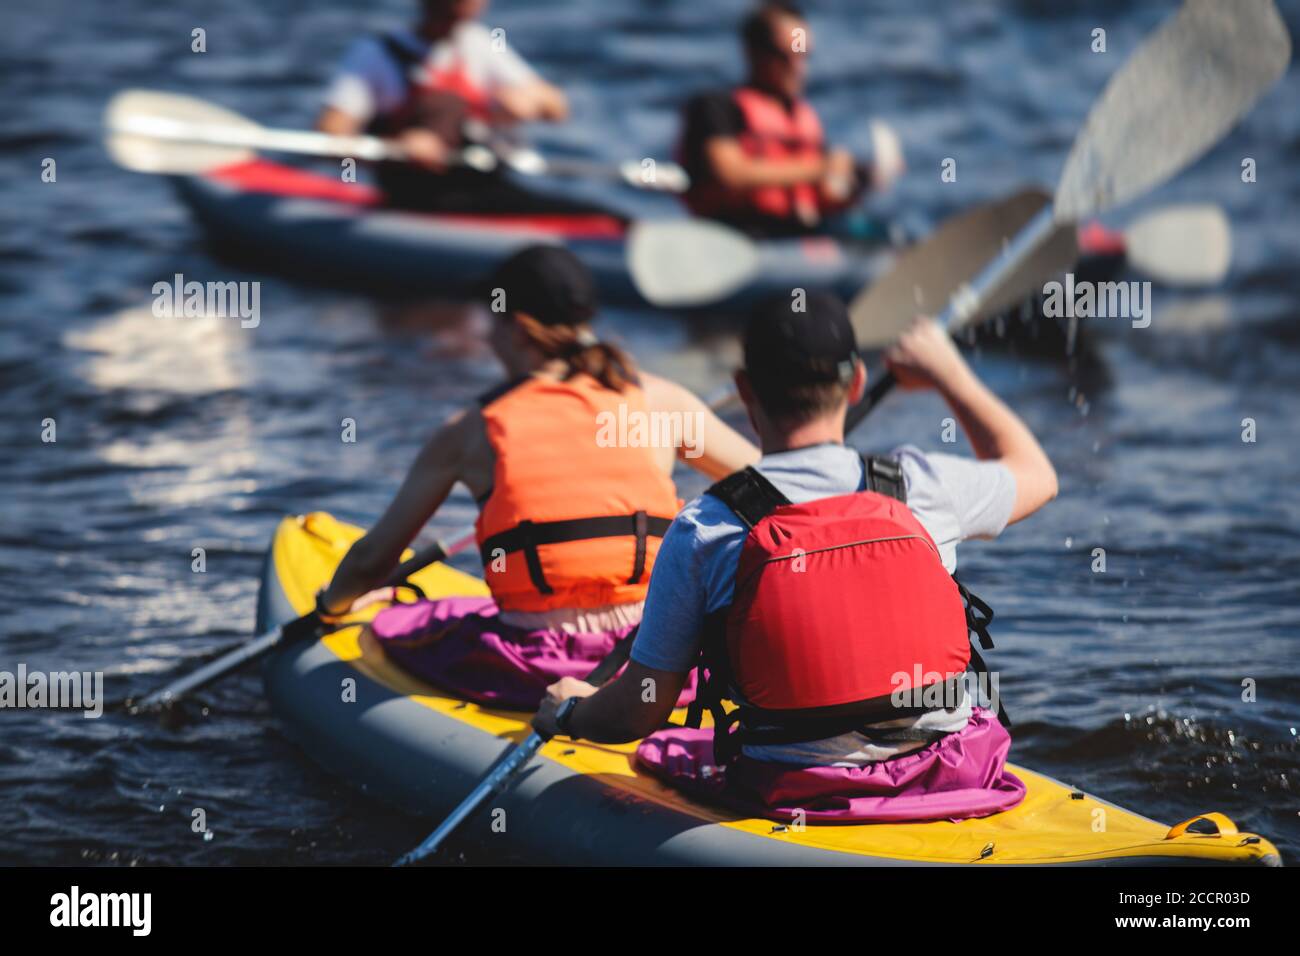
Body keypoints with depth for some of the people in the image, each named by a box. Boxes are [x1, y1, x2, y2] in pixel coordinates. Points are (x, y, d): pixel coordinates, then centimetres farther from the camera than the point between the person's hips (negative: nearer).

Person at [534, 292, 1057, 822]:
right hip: (946, 777, 2)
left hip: (790, 790, -2)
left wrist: (568, 712, 16)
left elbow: (636, 715, -6)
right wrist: (950, 374, 28)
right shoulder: (922, 485, -7)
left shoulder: (704, 528, -12)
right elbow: (1036, 475, 19)